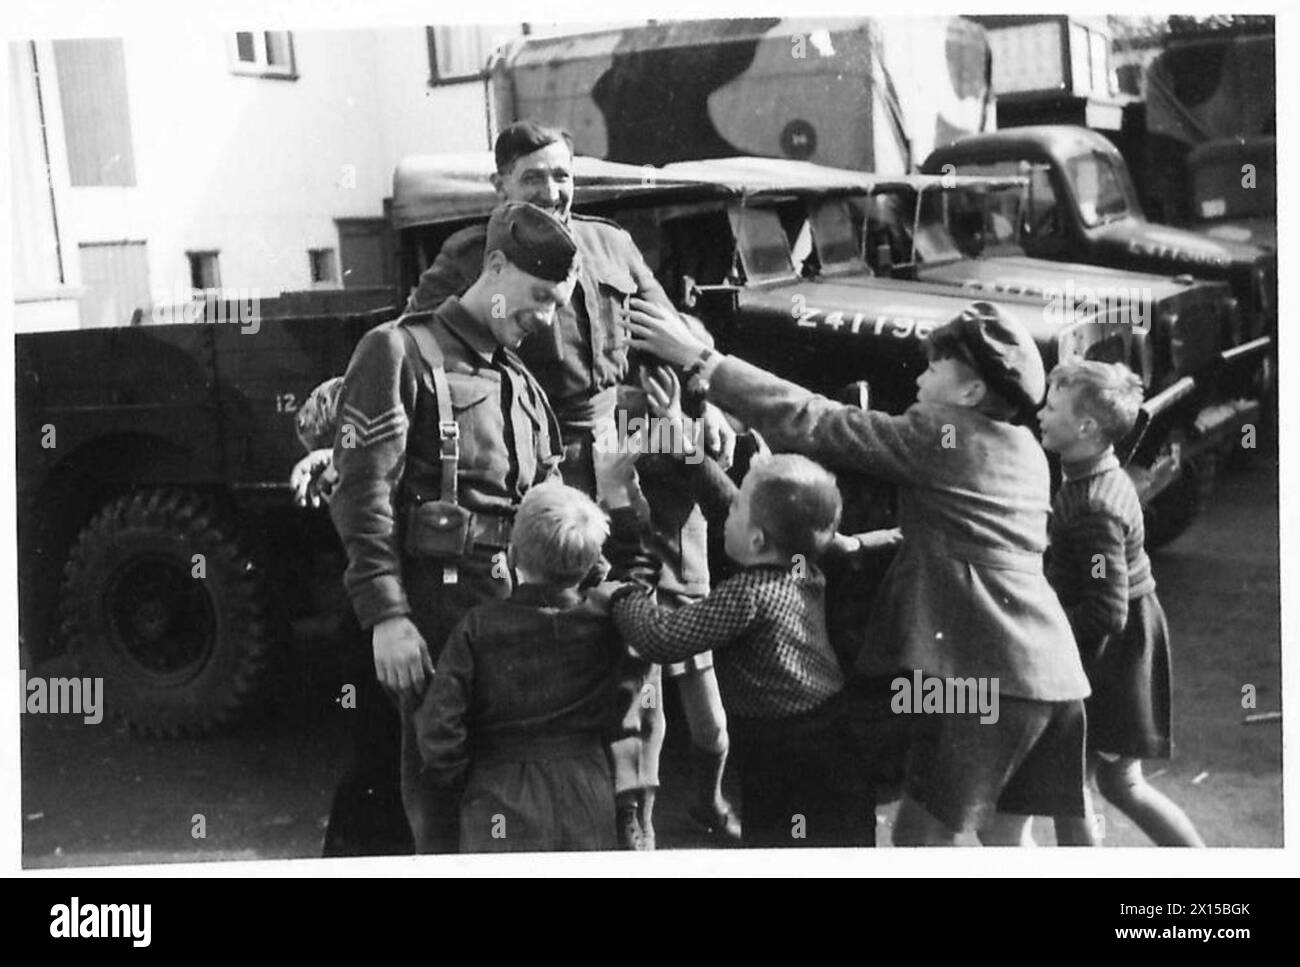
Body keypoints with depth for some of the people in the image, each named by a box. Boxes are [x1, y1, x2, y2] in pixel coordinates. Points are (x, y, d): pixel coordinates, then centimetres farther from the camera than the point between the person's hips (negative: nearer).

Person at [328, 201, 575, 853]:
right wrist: (386, 616, -18)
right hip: (436, 609, -7)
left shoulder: (522, 384, 22)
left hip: (516, 610, 7)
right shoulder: (401, 352, -2)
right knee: (442, 795, -5)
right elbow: (363, 493, -10)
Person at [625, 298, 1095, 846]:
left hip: (986, 670, -9)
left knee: (920, 834, -2)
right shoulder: (1024, 450, 17)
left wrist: (699, 361, -5)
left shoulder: (940, 434, -6)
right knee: (1004, 834, 15)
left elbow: (813, 424, -7)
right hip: (1050, 670, 9)